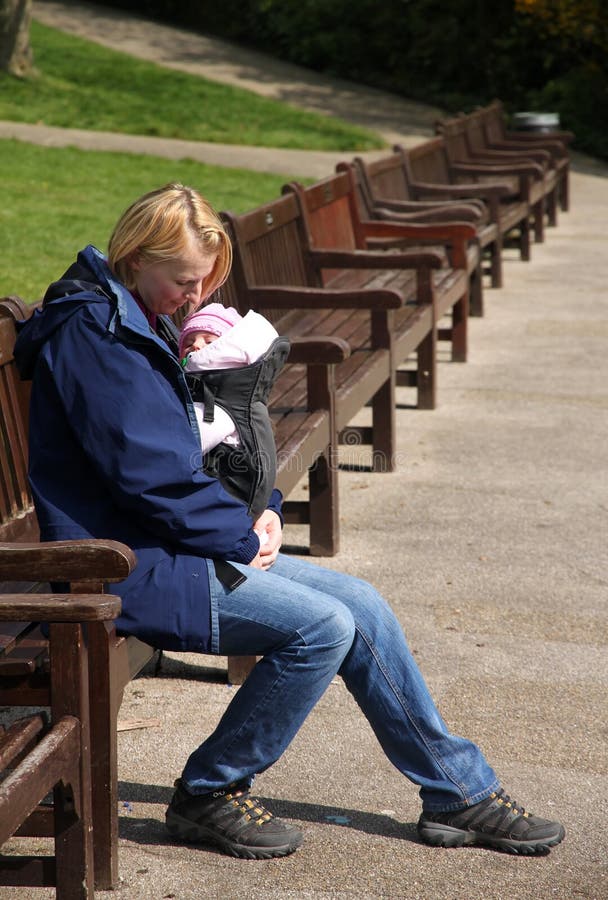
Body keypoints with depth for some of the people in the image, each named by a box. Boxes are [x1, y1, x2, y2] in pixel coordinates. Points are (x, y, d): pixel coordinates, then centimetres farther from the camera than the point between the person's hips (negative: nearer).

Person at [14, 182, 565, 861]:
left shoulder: (137, 320, 17)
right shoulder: (91, 329, -15)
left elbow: (190, 449, 24)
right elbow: (147, 473, -21)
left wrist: (258, 510, 6)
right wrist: (240, 537, -11)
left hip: (165, 542, 10)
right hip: (125, 566, -10)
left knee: (359, 603, 1)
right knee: (323, 626, -20)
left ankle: (460, 793, 9)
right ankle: (207, 795, -5)